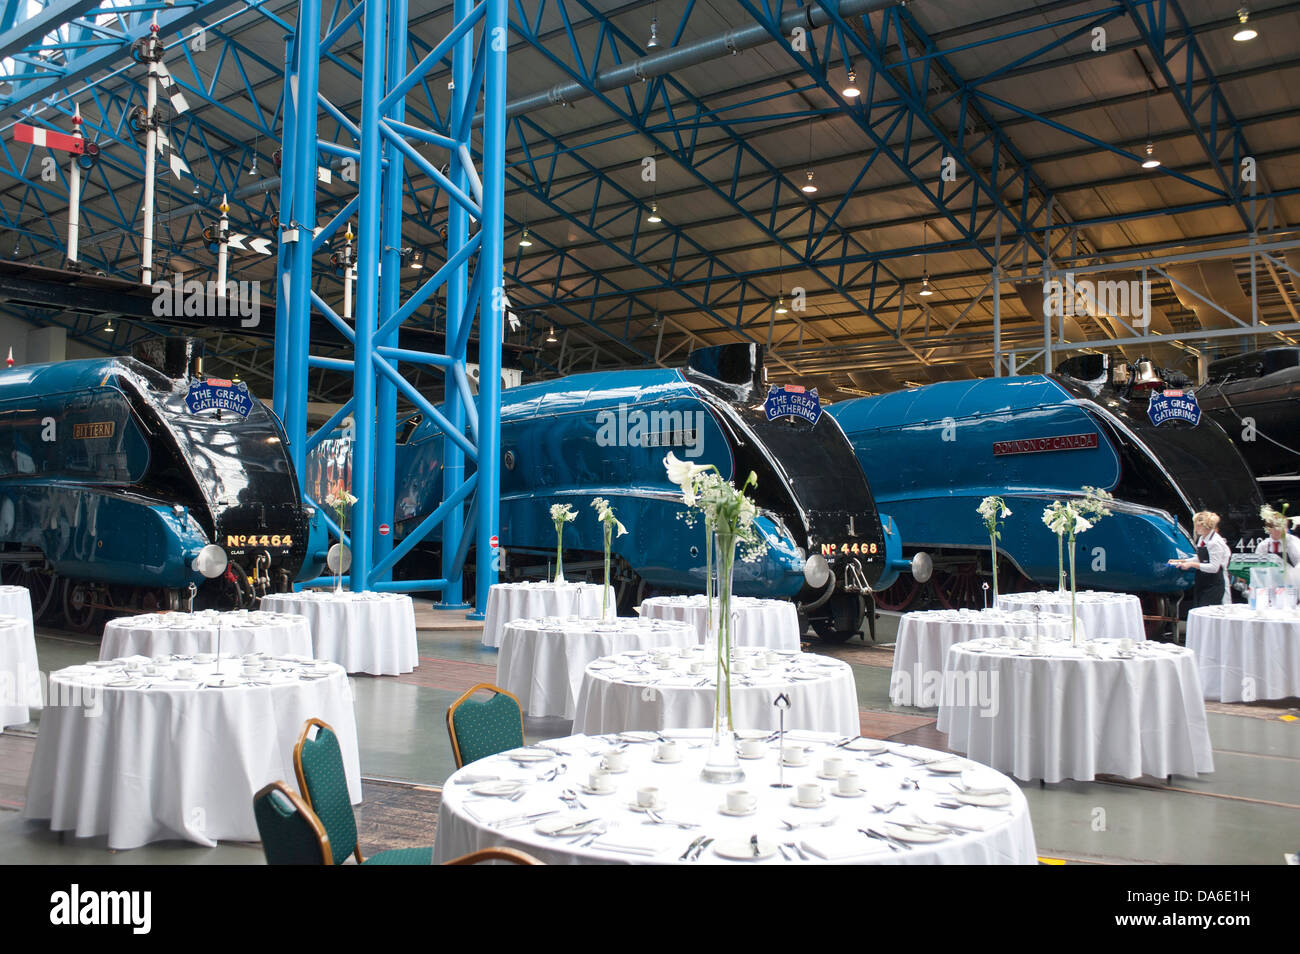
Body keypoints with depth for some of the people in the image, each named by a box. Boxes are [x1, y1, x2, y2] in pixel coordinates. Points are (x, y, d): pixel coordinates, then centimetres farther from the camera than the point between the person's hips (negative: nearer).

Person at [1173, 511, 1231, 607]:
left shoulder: (1215, 542, -17)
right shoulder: (1201, 539, 10)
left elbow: (1214, 567, -21)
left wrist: (1192, 564, -20)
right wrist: (1181, 561, 17)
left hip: (1214, 585, -9)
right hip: (1201, 584, 9)